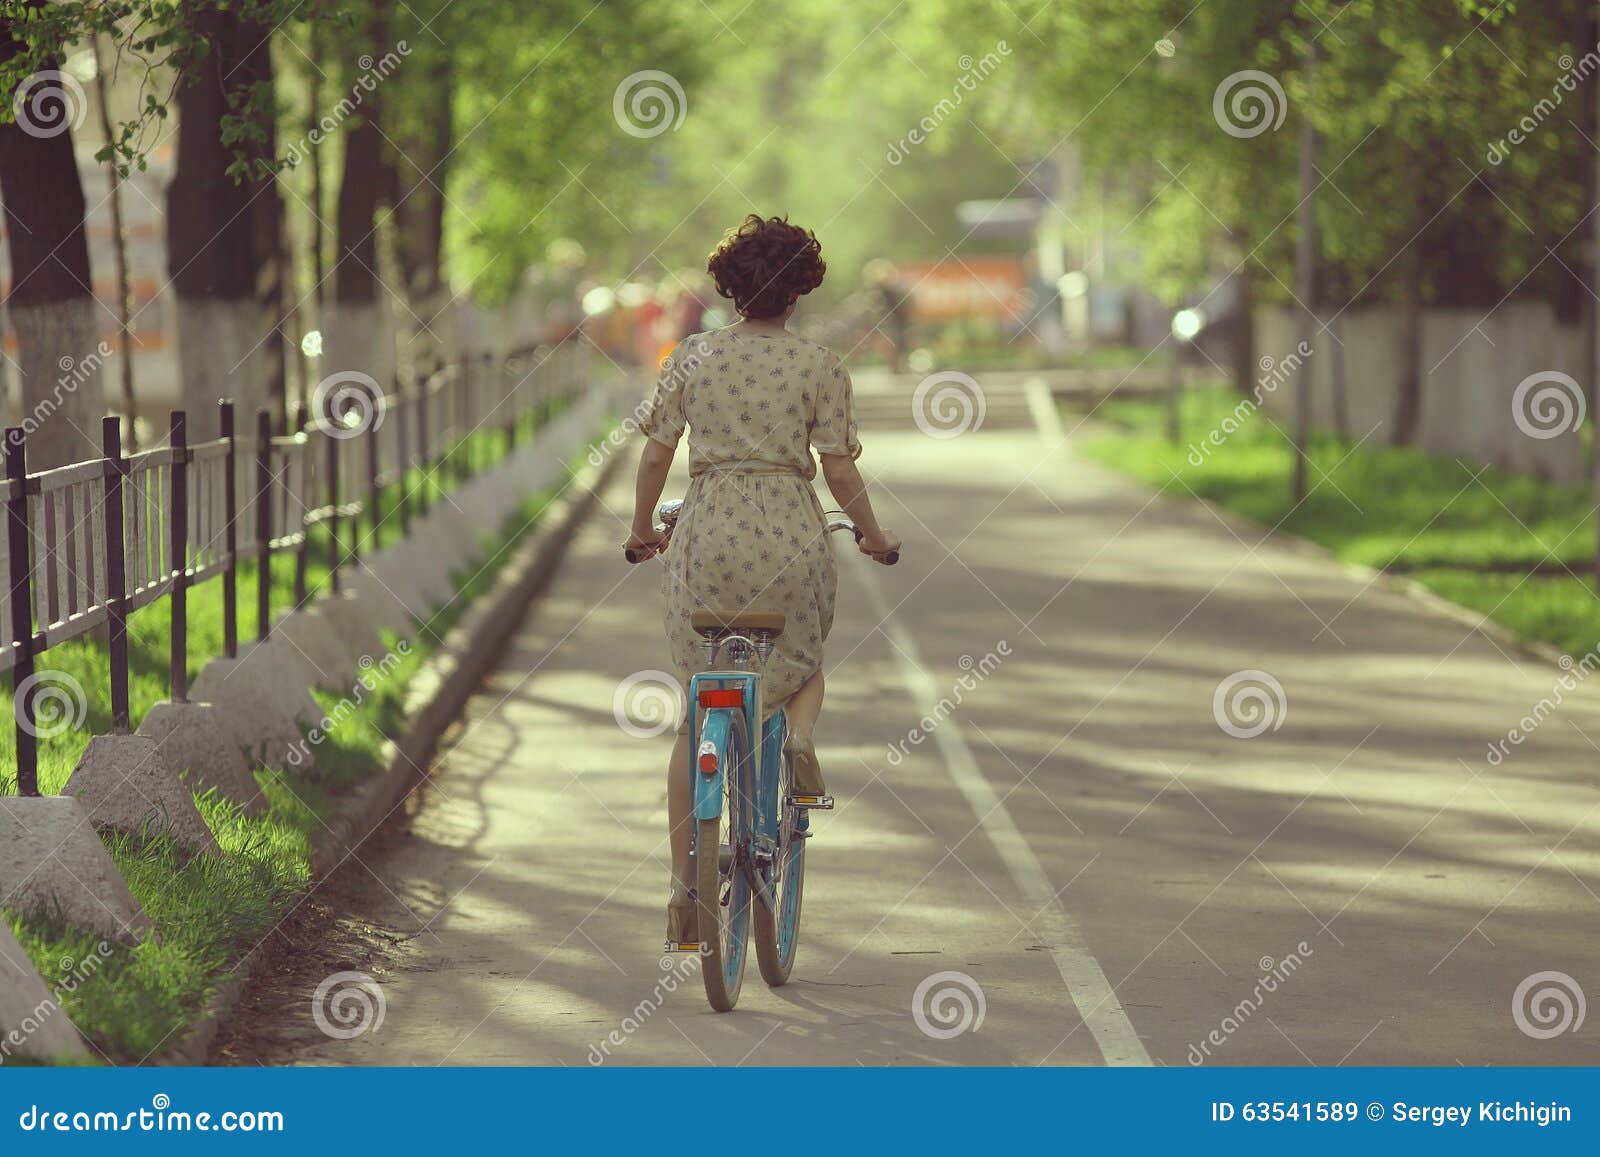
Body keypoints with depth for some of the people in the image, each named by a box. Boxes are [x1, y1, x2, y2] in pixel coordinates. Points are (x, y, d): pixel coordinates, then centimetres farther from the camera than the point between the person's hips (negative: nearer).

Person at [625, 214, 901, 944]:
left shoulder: (692, 357, 4)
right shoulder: (820, 366, -1)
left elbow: (655, 454, 5)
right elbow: (839, 470, -2)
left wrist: (643, 529, 20)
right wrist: (873, 535, 13)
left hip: (706, 535, 1)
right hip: (789, 537, -1)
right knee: (803, 663, 27)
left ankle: (683, 881, 6)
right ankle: (799, 735, -9)